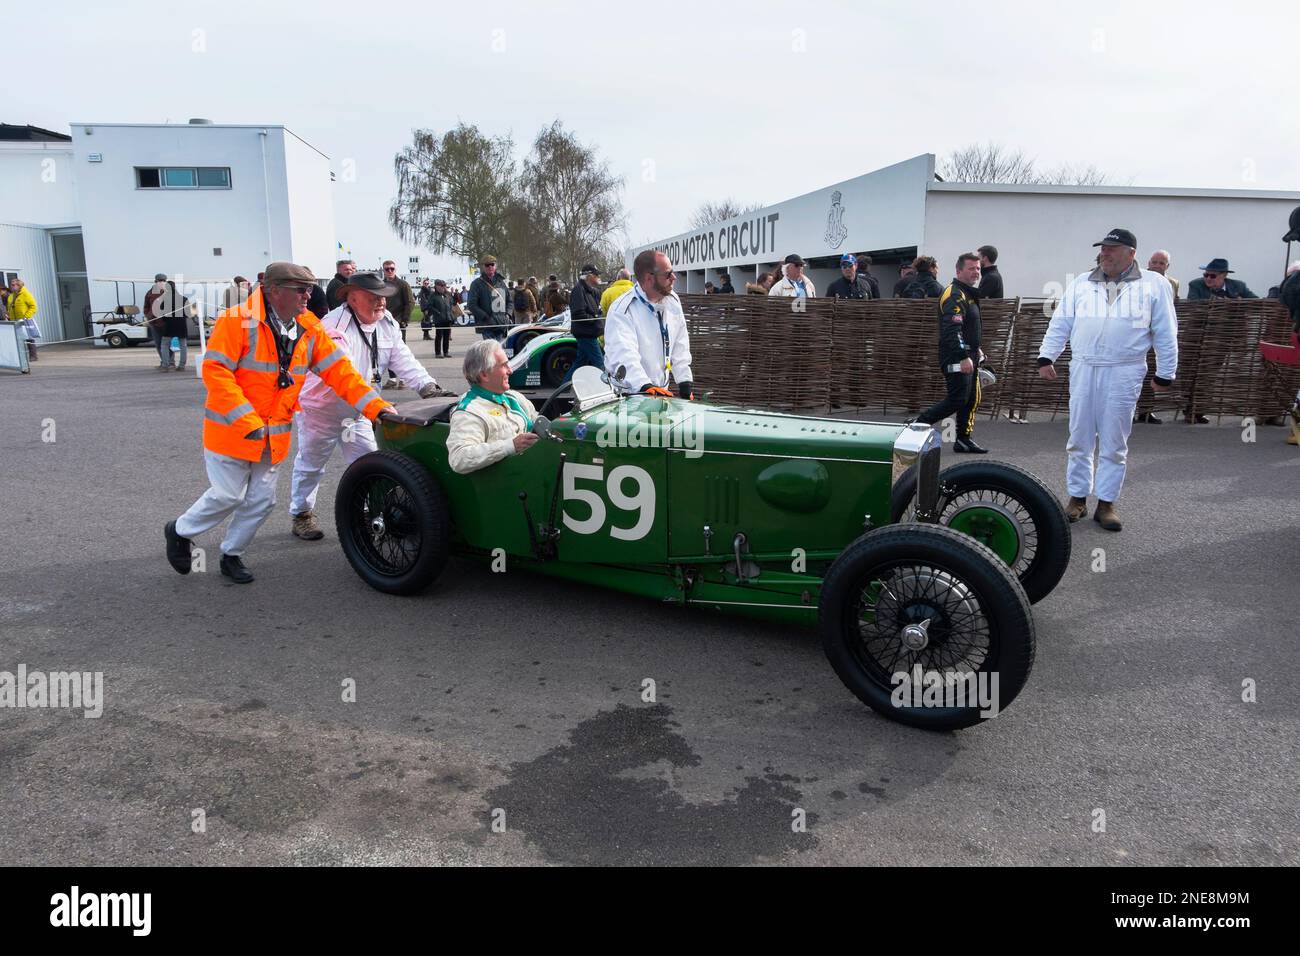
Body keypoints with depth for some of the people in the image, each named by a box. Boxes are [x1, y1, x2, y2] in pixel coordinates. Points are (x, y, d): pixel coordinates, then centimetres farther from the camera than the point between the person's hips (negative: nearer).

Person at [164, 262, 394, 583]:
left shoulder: (309, 328, -1)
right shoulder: (238, 321, -17)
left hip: (274, 435, 6)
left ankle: (232, 555, 32)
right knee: (228, 496, 1)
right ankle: (180, 531, 29)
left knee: (261, 501, 11)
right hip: (230, 430, -6)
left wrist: (376, 406, -12)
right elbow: (215, 371, -21)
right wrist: (246, 421, -28)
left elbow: (338, 370, -2)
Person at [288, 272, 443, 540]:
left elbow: (402, 358, -10)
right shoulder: (334, 326, -27)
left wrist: (427, 385, -26)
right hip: (321, 408, -5)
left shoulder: (386, 322, -5)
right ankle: (301, 515, 29)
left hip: (356, 410, 6)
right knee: (310, 464, 10)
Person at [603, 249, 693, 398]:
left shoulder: (673, 301, 6)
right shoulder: (622, 310, -17)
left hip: (661, 390, 6)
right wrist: (645, 386, -45)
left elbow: (680, 347, 11)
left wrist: (685, 383, 3)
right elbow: (624, 356, -30)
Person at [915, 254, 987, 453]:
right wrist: (964, 357, -29)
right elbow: (952, 330, -26)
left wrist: (976, 350, 24)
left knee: (972, 399, 12)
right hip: (956, 359, -10)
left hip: (967, 356, 10)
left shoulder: (968, 294, 19)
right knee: (957, 400, -12)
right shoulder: (954, 296, -16)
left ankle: (964, 440, 19)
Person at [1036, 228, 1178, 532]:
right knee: (1079, 438, 6)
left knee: (1114, 443, 2)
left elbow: (1165, 334, 5)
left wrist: (1165, 374, 4)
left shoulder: (1154, 286, 3)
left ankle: (1106, 503, 11)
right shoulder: (1080, 284, 10)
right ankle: (1077, 498, 16)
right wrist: (1046, 357, 3)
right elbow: (1060, 324, 10)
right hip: (1083, 369, 2)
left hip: (1124, 373, -2)